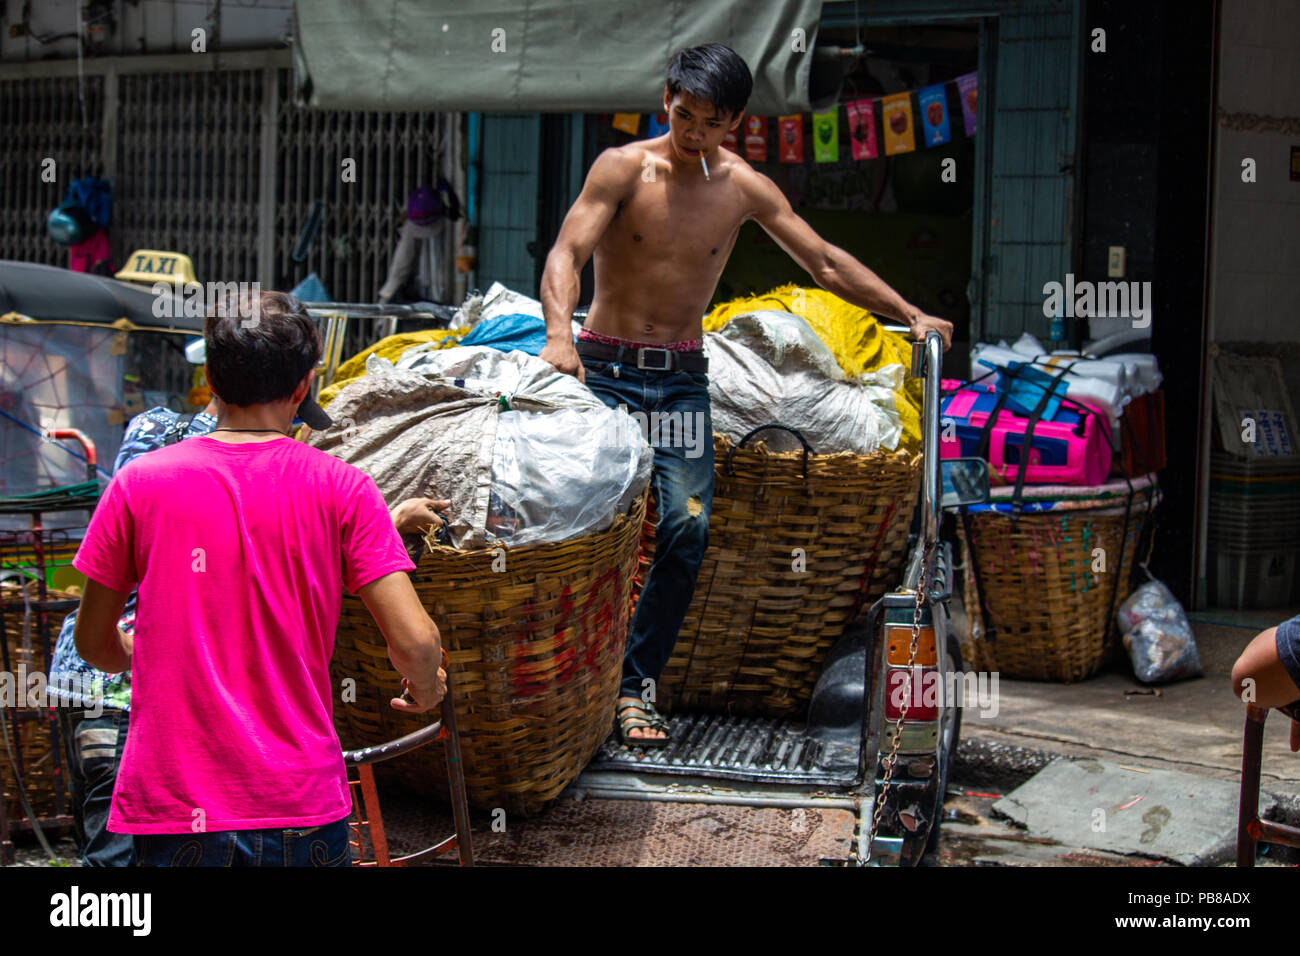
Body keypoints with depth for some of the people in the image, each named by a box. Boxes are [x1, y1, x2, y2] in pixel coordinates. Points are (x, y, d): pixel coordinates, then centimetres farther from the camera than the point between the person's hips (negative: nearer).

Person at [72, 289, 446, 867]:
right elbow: (415, 642, -10)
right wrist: (425, 691, 13)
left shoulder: (137, 484, -2)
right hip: (302, 810, 0)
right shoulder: (341, 488, -4)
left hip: (169, 805, 0)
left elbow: (94, 644, 8)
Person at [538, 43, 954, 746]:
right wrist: (559, 332, -35)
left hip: (682, 378, 3)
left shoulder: (744, 188, 3)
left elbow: (824, 262, 11)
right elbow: (567, 252, -16)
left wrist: (910, 314, 5)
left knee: (687, 527, -10)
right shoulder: (624, 167, -6)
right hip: (604, 369, -2)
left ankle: (633, 686, 0)